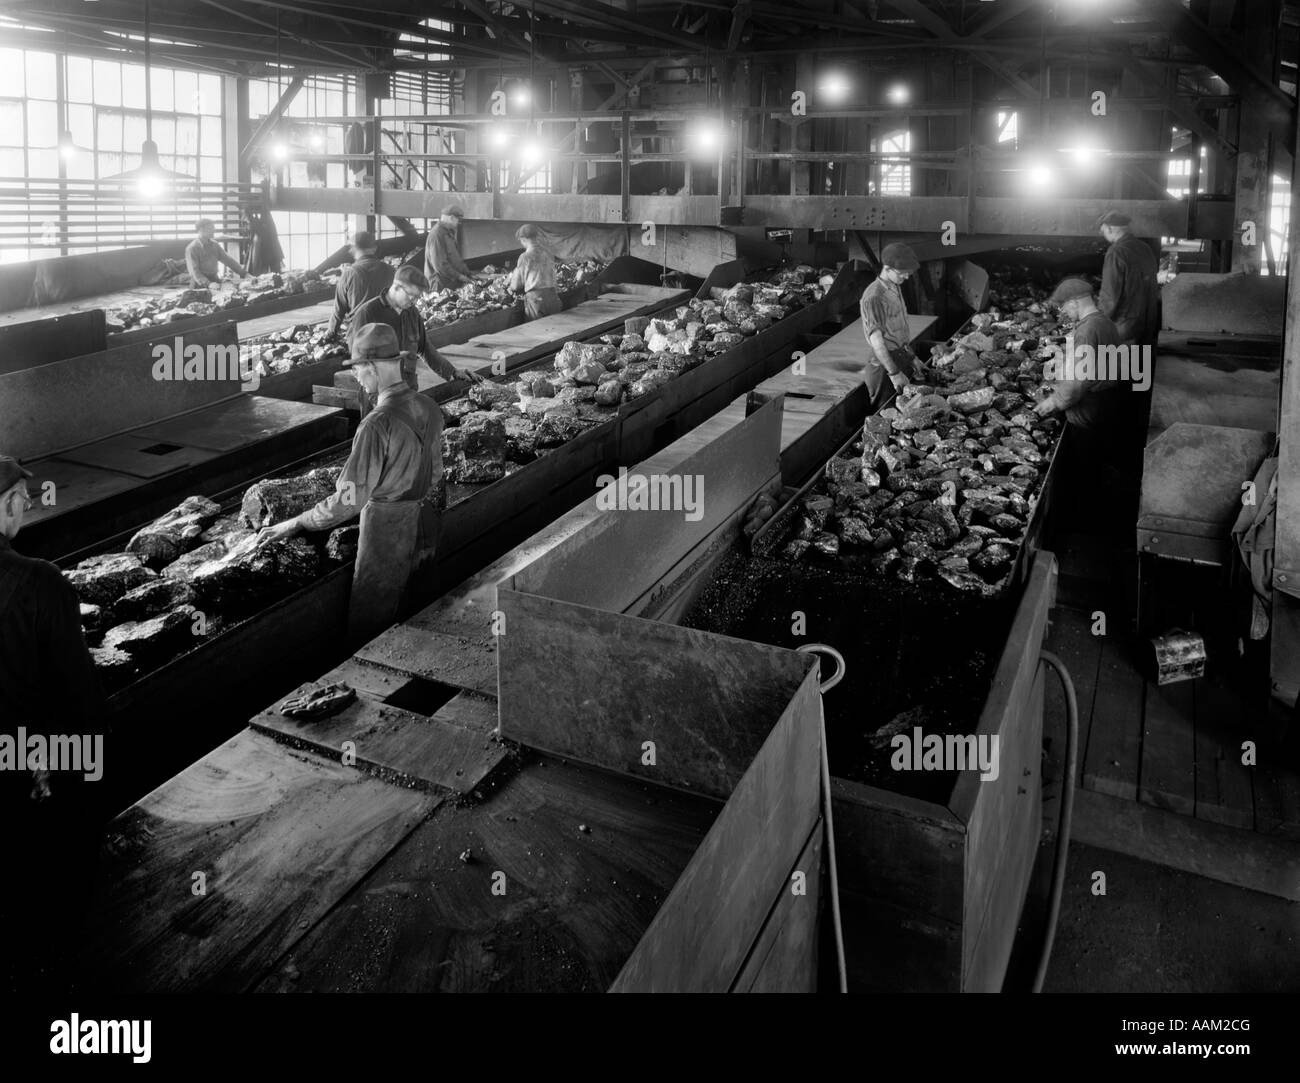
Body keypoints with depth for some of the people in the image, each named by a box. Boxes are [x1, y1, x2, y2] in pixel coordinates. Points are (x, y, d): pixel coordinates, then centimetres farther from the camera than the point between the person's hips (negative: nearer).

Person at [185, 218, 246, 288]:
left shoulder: (214, 245, 10)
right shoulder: (192, 248, -8)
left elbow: (228, 260, 10)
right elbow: (194, 271, -16)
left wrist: (245, 274, -1)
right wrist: (208, 284, -32)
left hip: (215, 282, 5)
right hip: (200, 286, -5)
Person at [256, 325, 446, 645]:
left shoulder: (377, 424, -24)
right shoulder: (429, 408, -2)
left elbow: (349, 500, -24)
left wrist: (294, 525, -14)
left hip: (388, 534, -7)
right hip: (426, 527, 7)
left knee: (370, 629, 9)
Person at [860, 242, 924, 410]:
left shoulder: (895, 289, 9)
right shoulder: (874, 297, -20)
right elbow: (876, 340, -24)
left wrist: (911, 358, 19)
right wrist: (894, 373, -26)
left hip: (901, 357, 9)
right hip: (883, 363, -9)